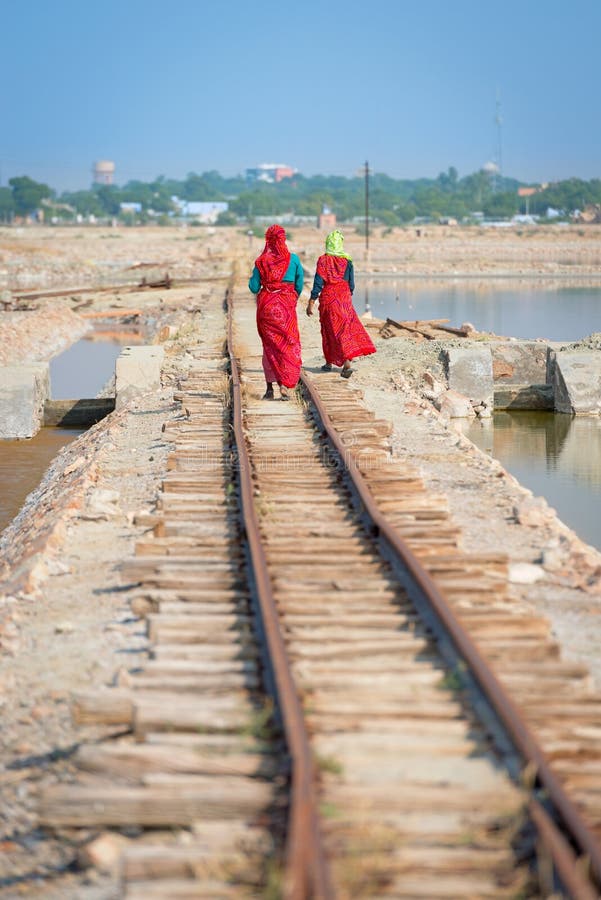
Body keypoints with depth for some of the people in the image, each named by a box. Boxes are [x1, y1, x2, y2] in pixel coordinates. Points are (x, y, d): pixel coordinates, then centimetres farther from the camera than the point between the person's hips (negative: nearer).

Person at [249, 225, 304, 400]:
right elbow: (299, 285, 3)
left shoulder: (261, 261, -4)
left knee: (269, 345, 9)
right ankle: (284, 384, -11)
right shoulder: (293, 259, -3)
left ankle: (269, 388, 7)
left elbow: (254, 287, -2)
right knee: (288, 343, 4)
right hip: (286, 305, -1)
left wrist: (253, 278, 19)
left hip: (266, 306, 1)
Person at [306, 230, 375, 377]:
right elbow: (351, 284, 4)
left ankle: (329, 362, 21)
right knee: (347, 328, 1)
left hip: (327, 299, -1)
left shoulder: (323, 260, -7)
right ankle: (347, 363, -14)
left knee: (329, 331, 12)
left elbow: (318, 283, -8)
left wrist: (311, 303, -5)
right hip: (344, 298, 1)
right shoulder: (347, 261, -2)